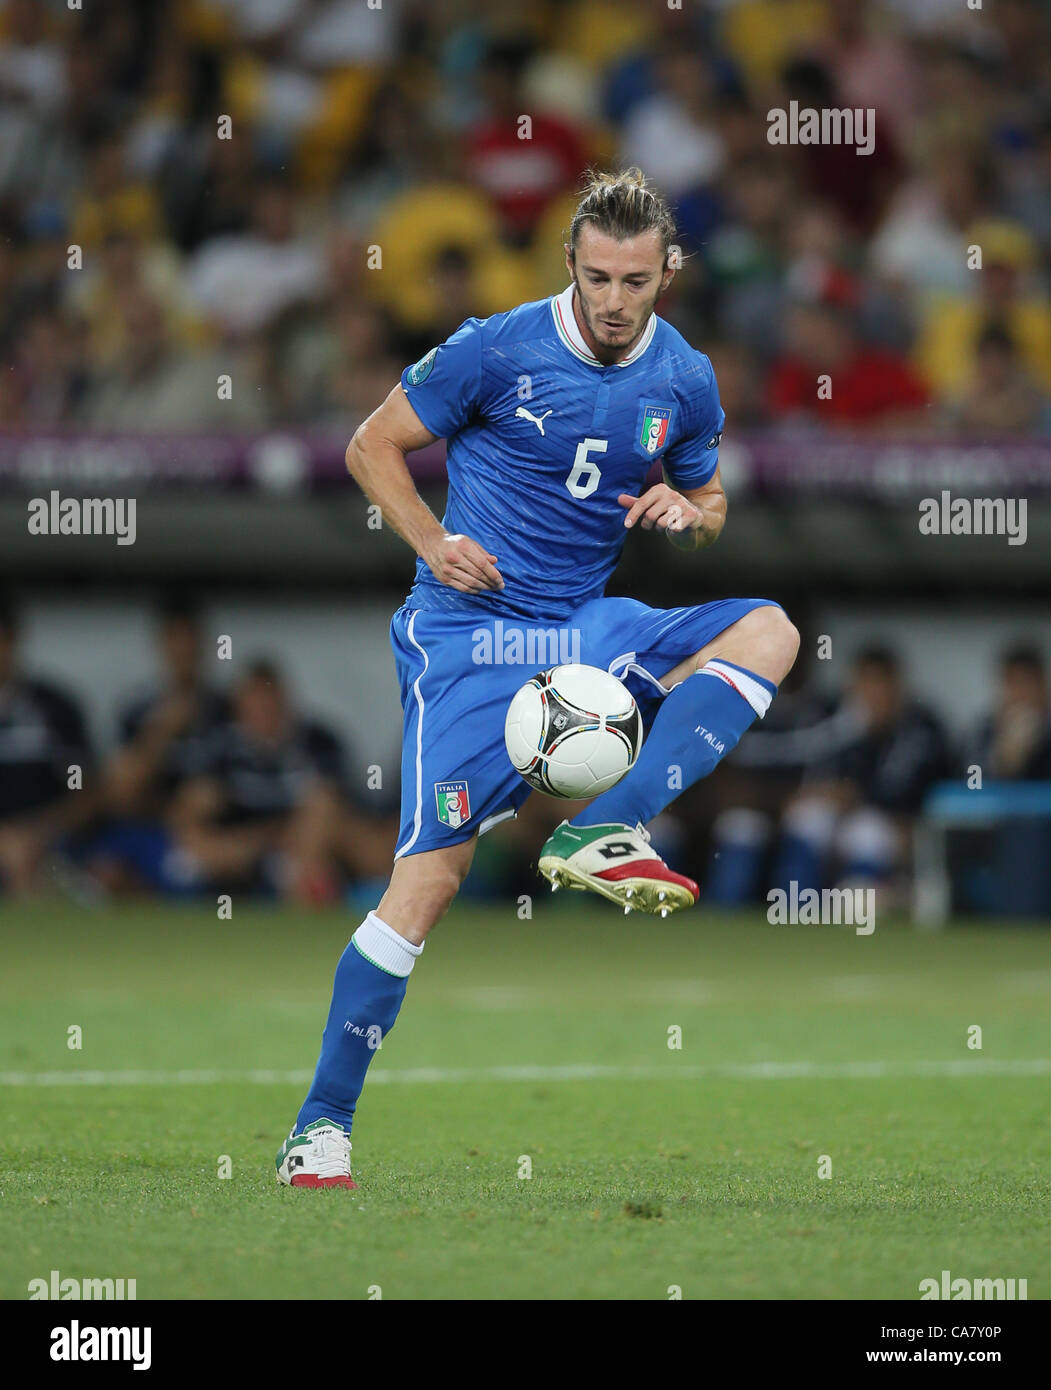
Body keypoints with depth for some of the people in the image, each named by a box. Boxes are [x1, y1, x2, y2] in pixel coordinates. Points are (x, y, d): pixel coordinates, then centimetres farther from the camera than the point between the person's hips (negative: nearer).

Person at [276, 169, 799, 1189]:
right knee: (430, 874, -15)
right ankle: (322, 1122, -7)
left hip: (583, 625, 5)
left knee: (768, 632, -17)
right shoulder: (496, 349, -8)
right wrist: (432, 542, -13)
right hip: (471, 626, -5)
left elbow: (708, 506, 20)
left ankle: (601, 835, -28)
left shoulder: (685, 382, 4)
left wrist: (686, 514, -5)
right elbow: (373, 445, 2)